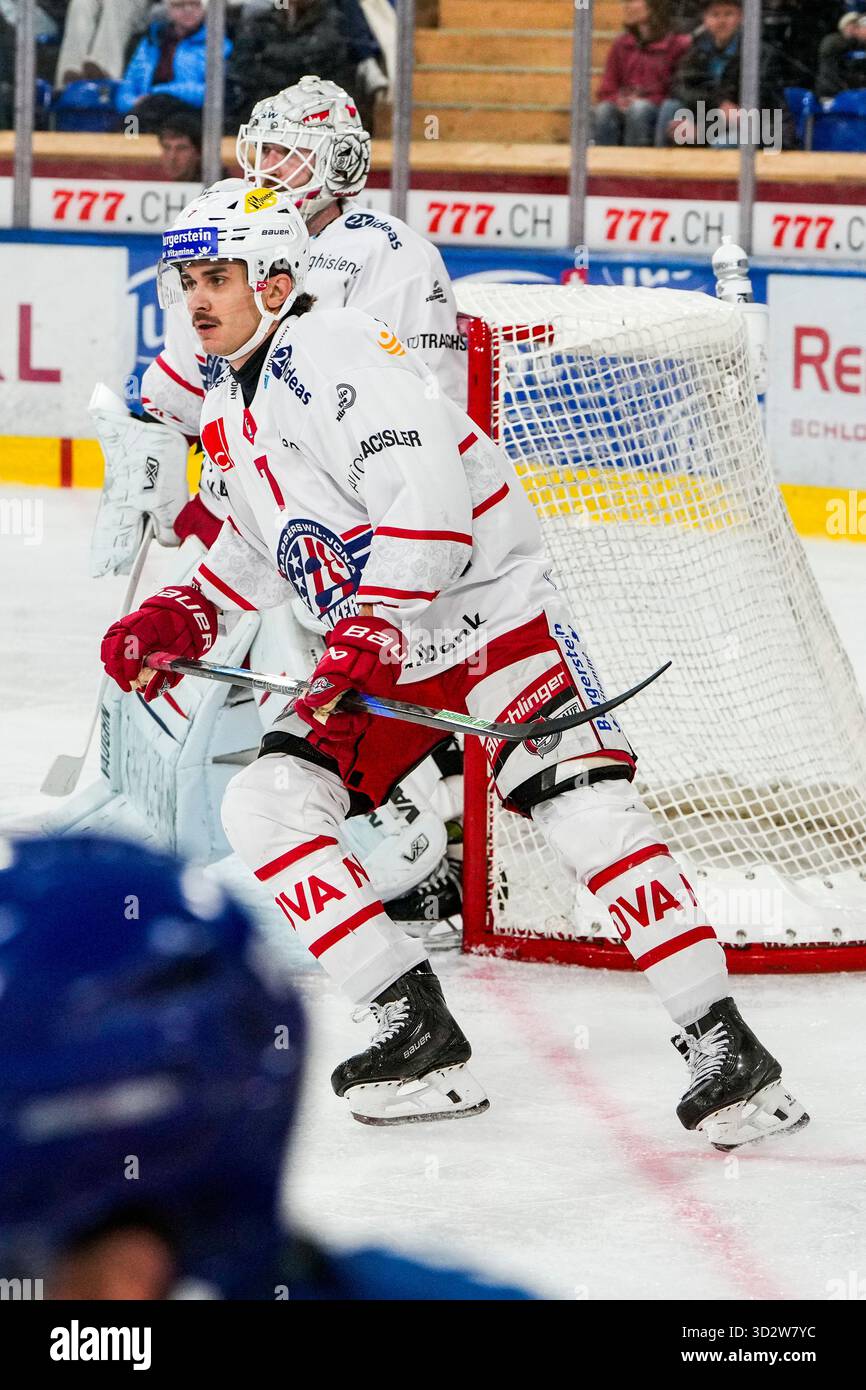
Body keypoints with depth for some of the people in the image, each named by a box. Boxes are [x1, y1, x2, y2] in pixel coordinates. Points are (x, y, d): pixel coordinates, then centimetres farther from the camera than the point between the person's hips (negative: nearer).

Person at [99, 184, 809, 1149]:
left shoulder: (332, 353, -17)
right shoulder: (230, 413, 13)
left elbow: (427, 494, -28)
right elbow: (264, 545, 28)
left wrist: (368, 632, -33)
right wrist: (181, 617, 14)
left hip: (489, 605, -9)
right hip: (374, 661, 9)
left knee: (585, 807, -22)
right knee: (265, 804, -7)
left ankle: (722, 1046, -18)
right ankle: (419, 1036, -7)